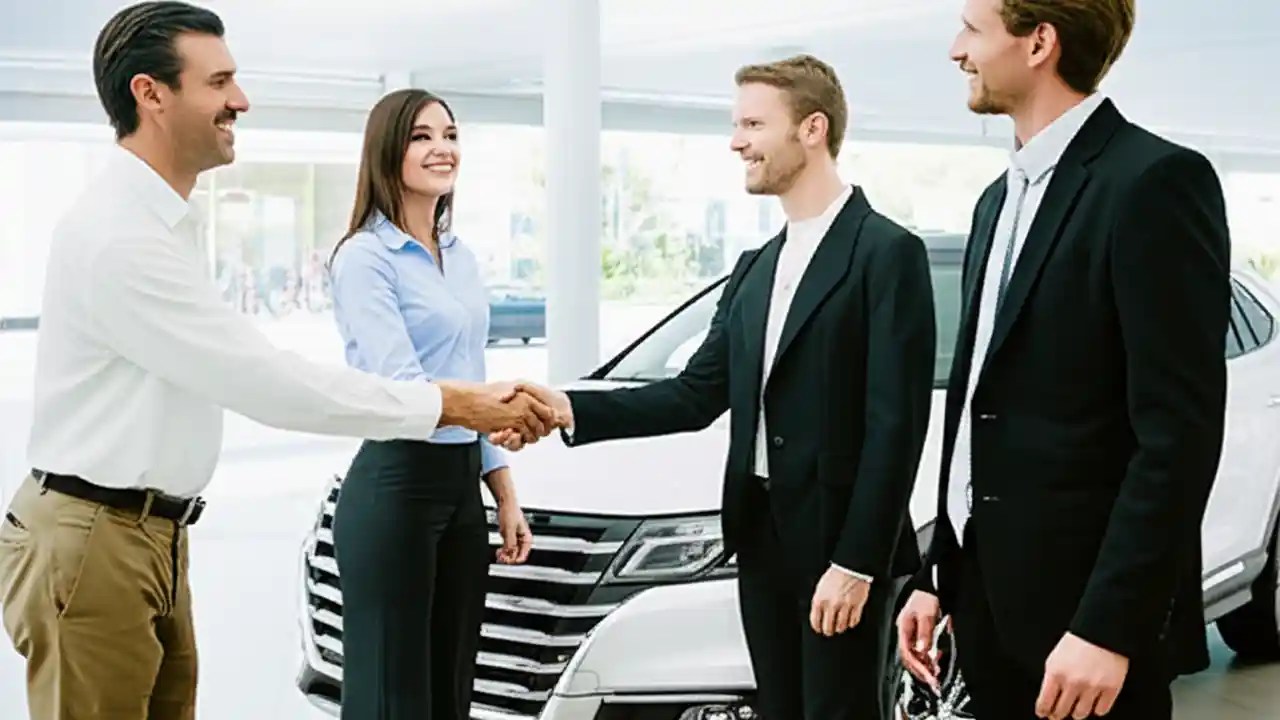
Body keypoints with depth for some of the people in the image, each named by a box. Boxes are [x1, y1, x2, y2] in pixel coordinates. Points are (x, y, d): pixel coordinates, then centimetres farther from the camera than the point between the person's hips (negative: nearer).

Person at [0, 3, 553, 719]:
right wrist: (449, 406, -16)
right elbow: (266, 382, -21)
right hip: (92, 546, -9)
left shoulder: (160, 223, 13)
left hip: (154, 538, 9)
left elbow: (250, 366, 12)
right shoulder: (119, 235, -21)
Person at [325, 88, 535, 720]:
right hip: (393, 488, -7)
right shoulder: (364, 257, -11)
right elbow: (398, 387, -22)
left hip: (461, 485, 8)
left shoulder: (462, 257, 13)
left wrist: (506, 497, 15)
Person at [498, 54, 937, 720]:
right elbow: (698, 395, 8)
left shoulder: (887, 252, -11)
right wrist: (571, 409, -4)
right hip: (763, 540, 7)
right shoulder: (754, 270, 14)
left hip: (840, 543, -7)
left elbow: (895, 424, -16)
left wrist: (856, 561, -19)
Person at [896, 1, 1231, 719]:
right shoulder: (1001, 199, 14)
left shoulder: (1154, 181, -12)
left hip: (1086, 610, -8)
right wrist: (938, 575, 14)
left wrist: (1110, 626, -21)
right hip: (988, 593, 8)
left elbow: (1181, 429, -18)